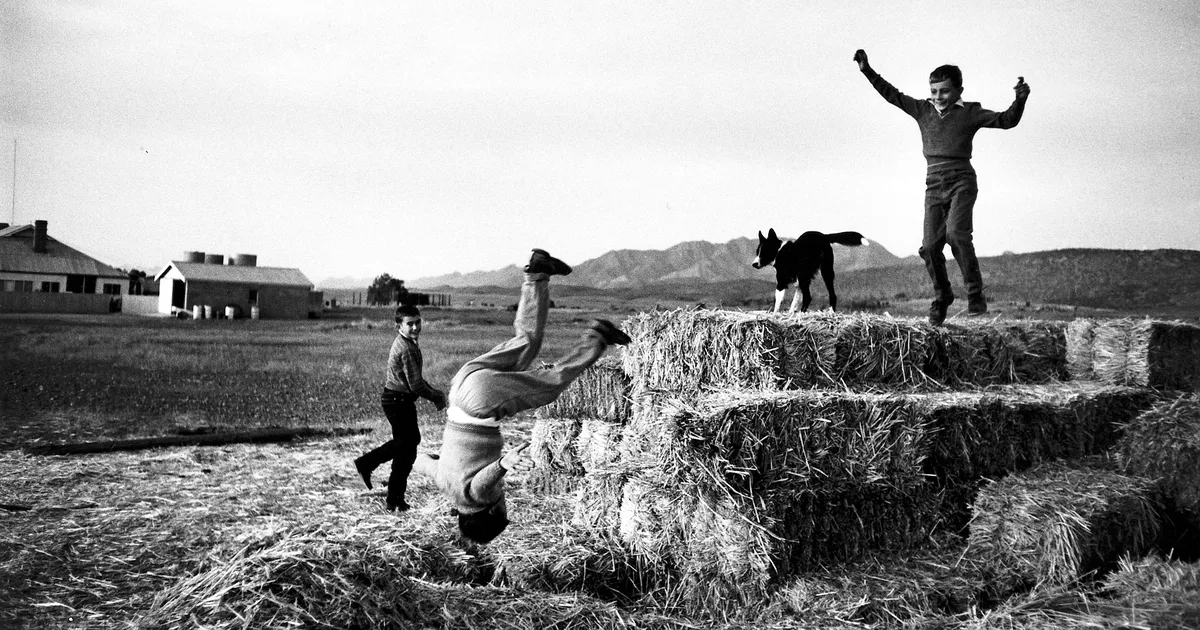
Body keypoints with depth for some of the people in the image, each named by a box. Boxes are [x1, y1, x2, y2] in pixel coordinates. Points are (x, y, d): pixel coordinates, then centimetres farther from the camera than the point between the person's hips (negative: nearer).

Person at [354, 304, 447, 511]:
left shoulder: (406, 343, 8)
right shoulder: (407, 349, -23)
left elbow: (414, 378, 18)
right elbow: (416, 385, -24)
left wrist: (433, 391, 9)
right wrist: (436, 398, -8)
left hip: (395, 399, 10)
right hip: (399, 402, -10)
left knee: (411, 439, 26)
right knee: (407, 450, 1)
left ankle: (366, 463, 32)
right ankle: (395, 502, 11)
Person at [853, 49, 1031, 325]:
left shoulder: (970, 113, 4)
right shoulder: (923, 110, 13)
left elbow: (1006, 120, -4)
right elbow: (892, 94, 18)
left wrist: (1019, 100, -22)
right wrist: (868, 71, 14)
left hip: (961, 181, -4)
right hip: (934, 185, 4)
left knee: (956, 233, -25)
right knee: (930, 246, -3)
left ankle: (975, 292, -12)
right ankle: (941, 296, 18)